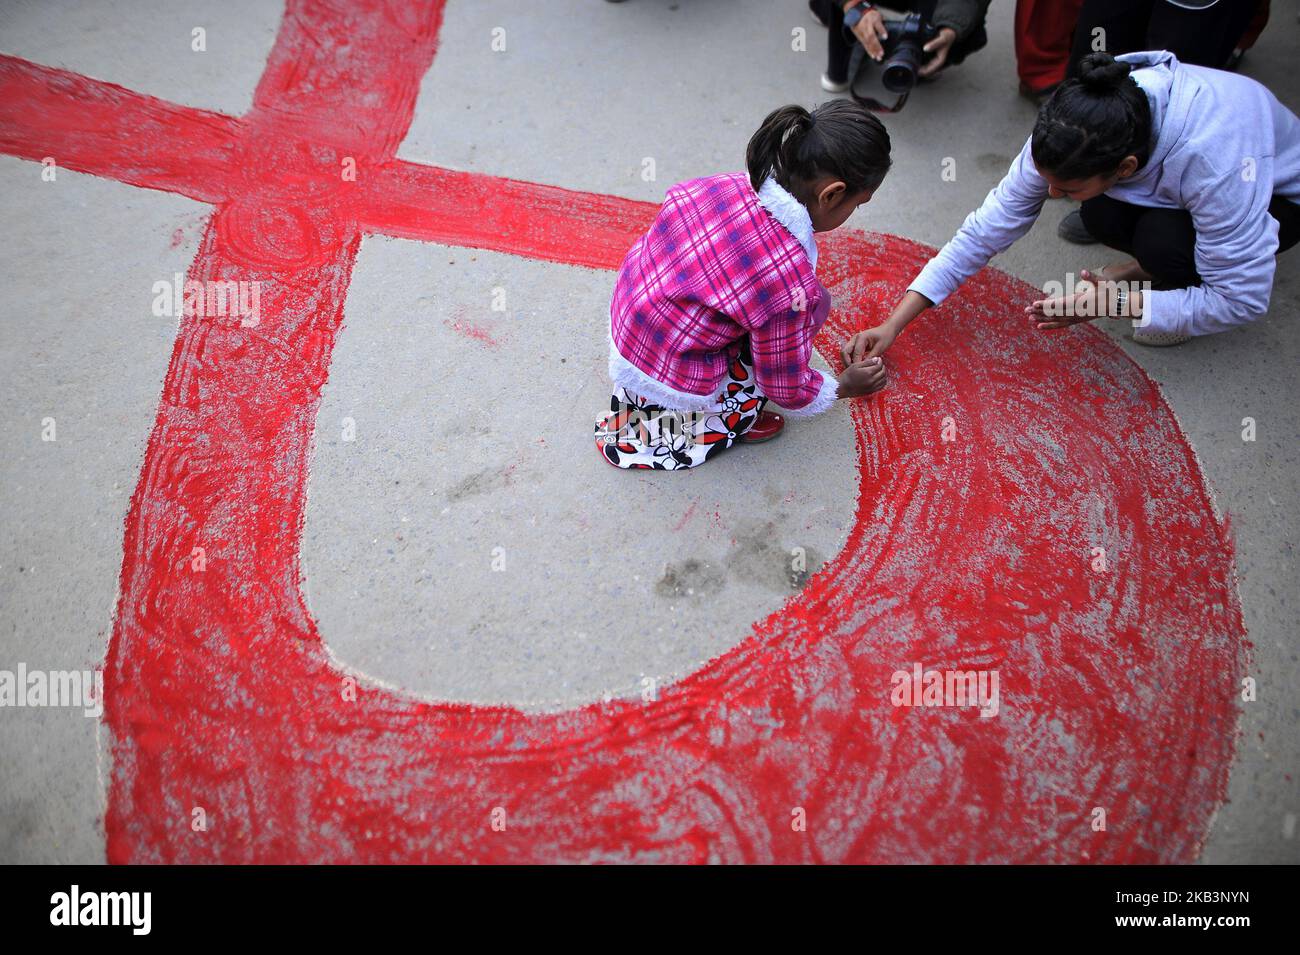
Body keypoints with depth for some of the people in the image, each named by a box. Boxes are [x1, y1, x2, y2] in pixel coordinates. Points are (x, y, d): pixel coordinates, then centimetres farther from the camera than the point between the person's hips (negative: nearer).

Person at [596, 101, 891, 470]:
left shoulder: (731, 185, -13)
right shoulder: (791, 282, -30)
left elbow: (676, 197, 11)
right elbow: (787, 388, -14)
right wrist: (842, 387, 8)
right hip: (666, 382, -7)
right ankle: (714, 423, 7)